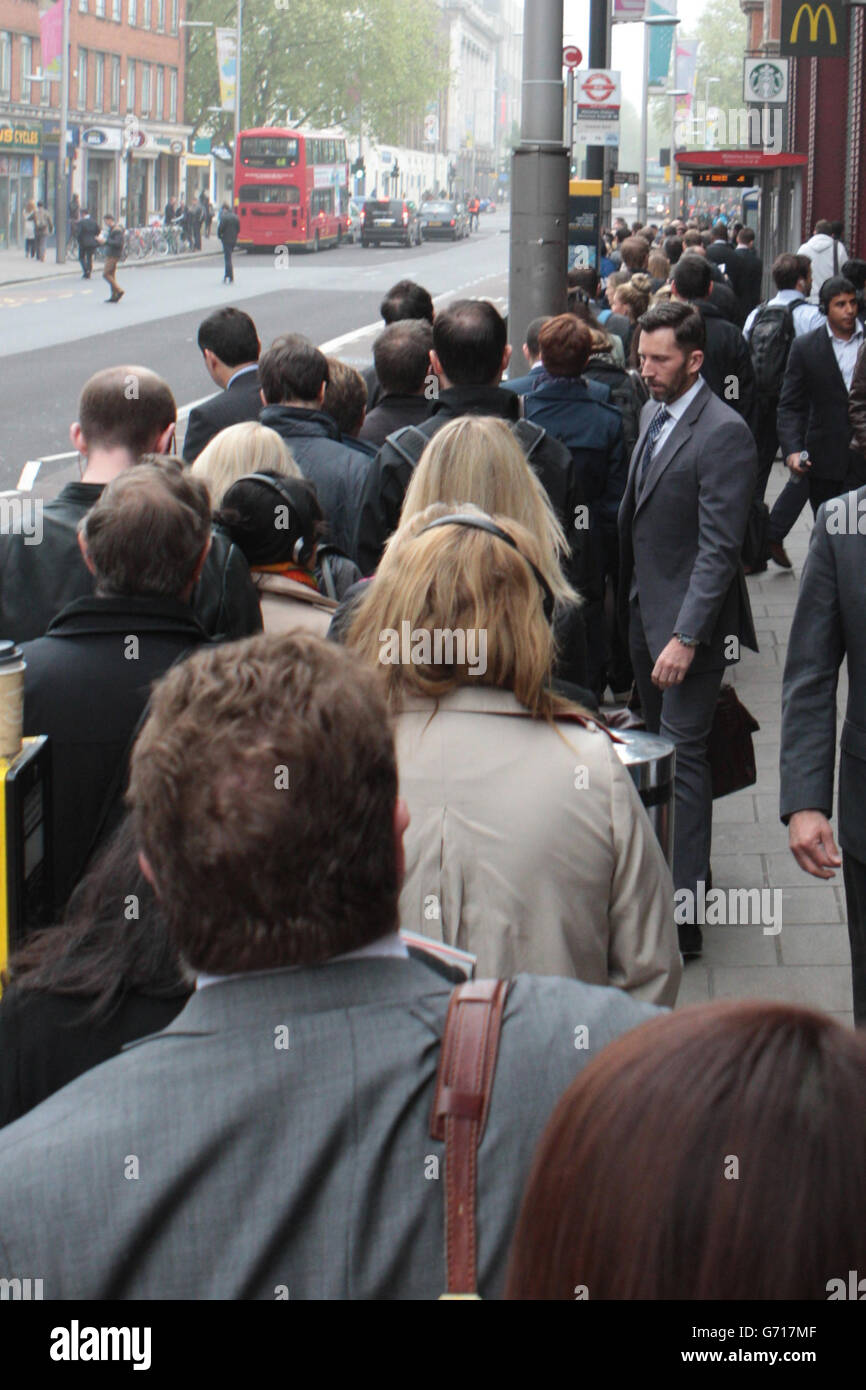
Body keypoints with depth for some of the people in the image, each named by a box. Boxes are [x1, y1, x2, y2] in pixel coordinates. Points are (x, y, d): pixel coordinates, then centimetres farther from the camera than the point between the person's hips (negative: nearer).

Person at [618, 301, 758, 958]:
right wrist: (629, 600, 14)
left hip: (688, 620, -8)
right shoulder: (655, 414, 10)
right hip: (643, 609, 8)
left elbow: (720, 548, -20)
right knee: (661, 747, 15)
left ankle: (685, 909, -6)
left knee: (682, 756, -8)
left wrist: (686, 637, -25)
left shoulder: (724, 433, -17)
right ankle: (683, 866, 28)